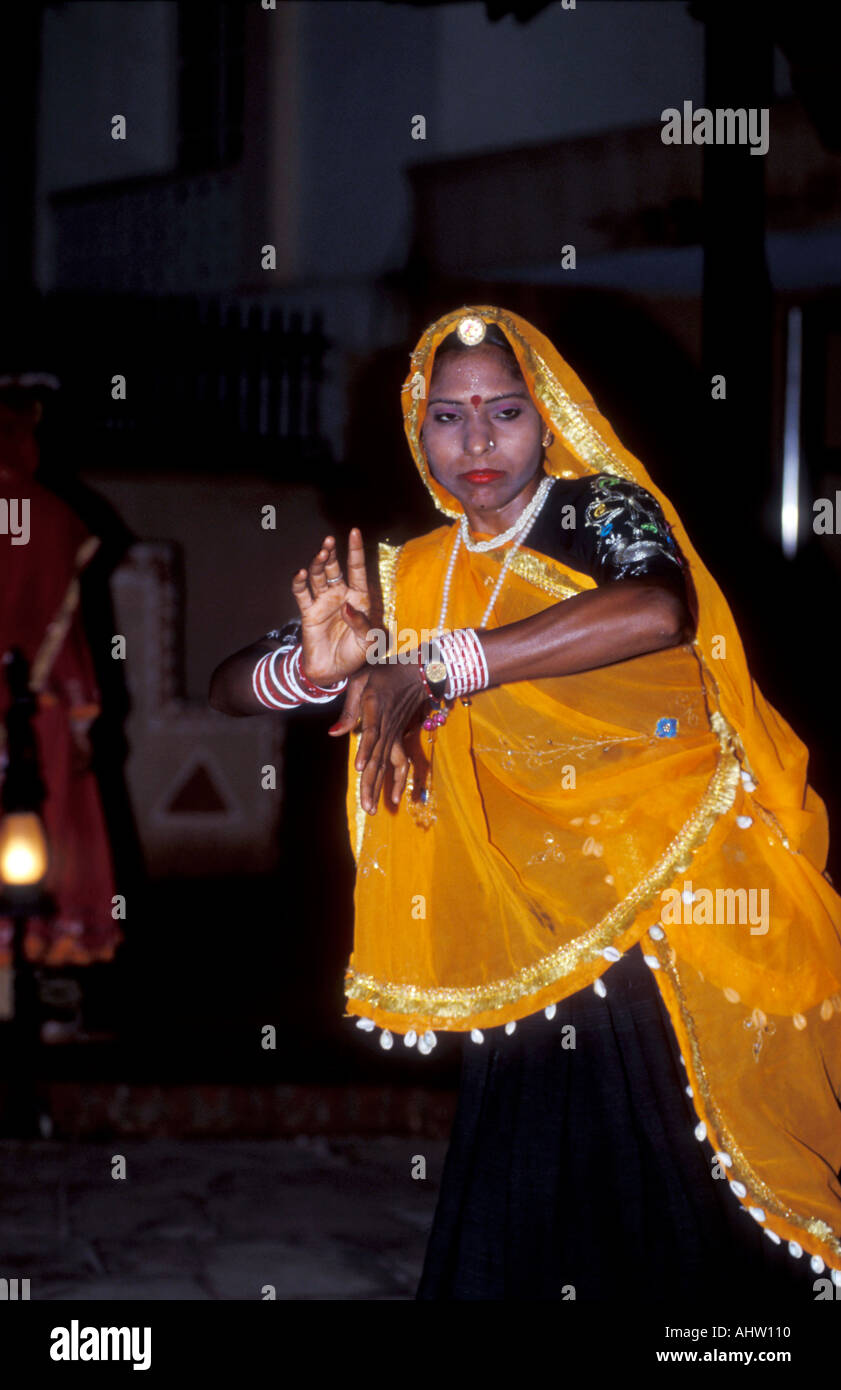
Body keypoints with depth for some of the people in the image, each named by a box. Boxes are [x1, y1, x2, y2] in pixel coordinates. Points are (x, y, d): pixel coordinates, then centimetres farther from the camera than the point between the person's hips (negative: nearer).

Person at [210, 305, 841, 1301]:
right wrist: (315, 668, -16)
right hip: (535, 938, 3)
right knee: (526, 1222, -2)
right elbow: (229, 689, 9)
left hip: (680, 893, -3)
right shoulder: (411, 577, 10)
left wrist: (438, 666, -26)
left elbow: (659, 610, -26)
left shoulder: (605, 510, -2)